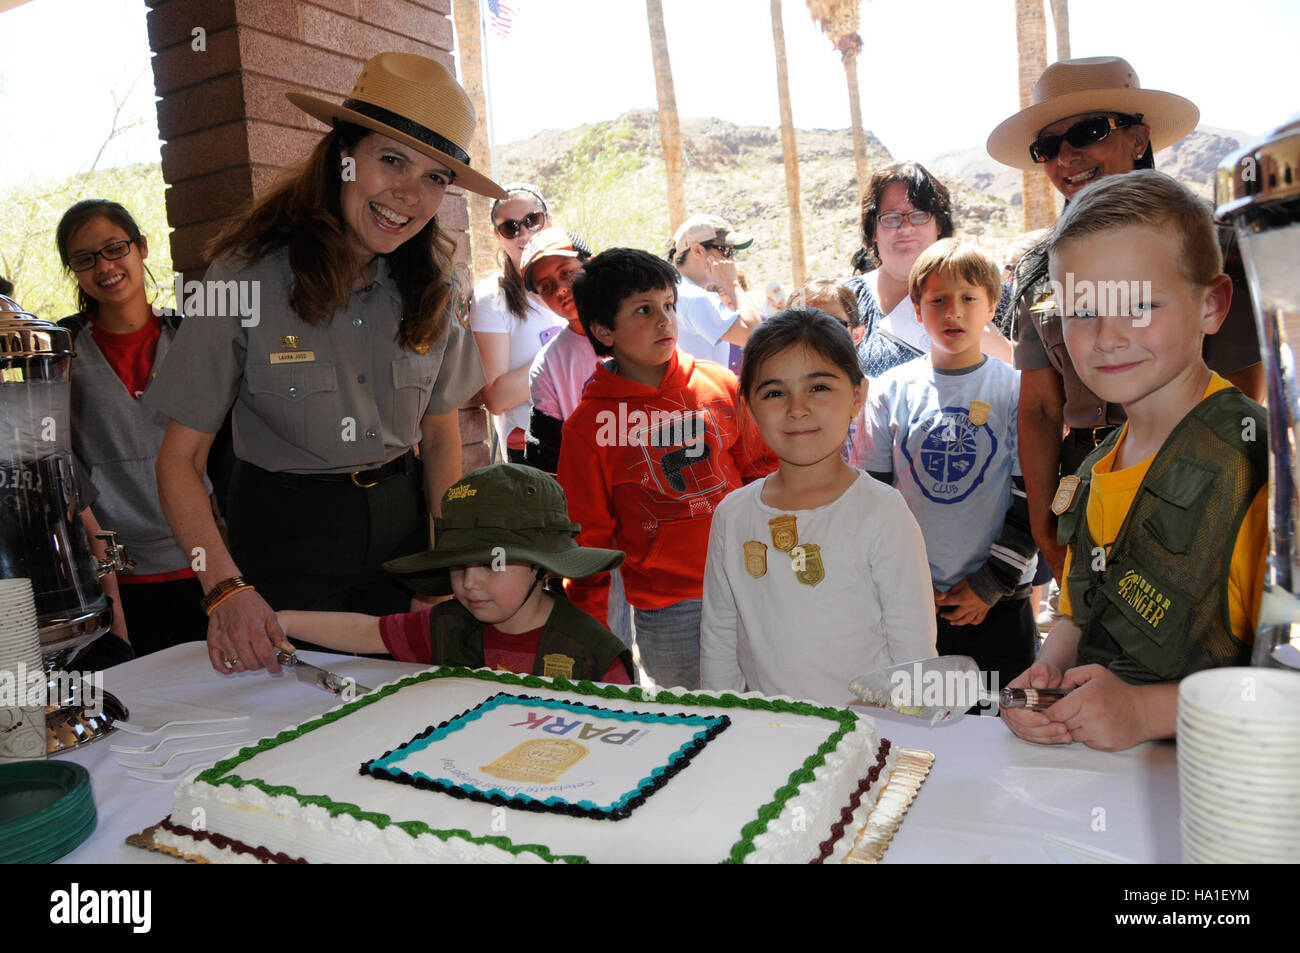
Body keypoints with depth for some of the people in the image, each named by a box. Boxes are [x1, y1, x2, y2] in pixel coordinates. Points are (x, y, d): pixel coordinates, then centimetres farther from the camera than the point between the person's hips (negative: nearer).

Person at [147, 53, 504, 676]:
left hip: (402, 524, 4)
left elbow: (440, 436, 4)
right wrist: (225, 586, -27)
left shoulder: (428, 288, -4)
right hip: (284, 534, -3)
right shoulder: (245, 279, -16)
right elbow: (180, 459, -13)